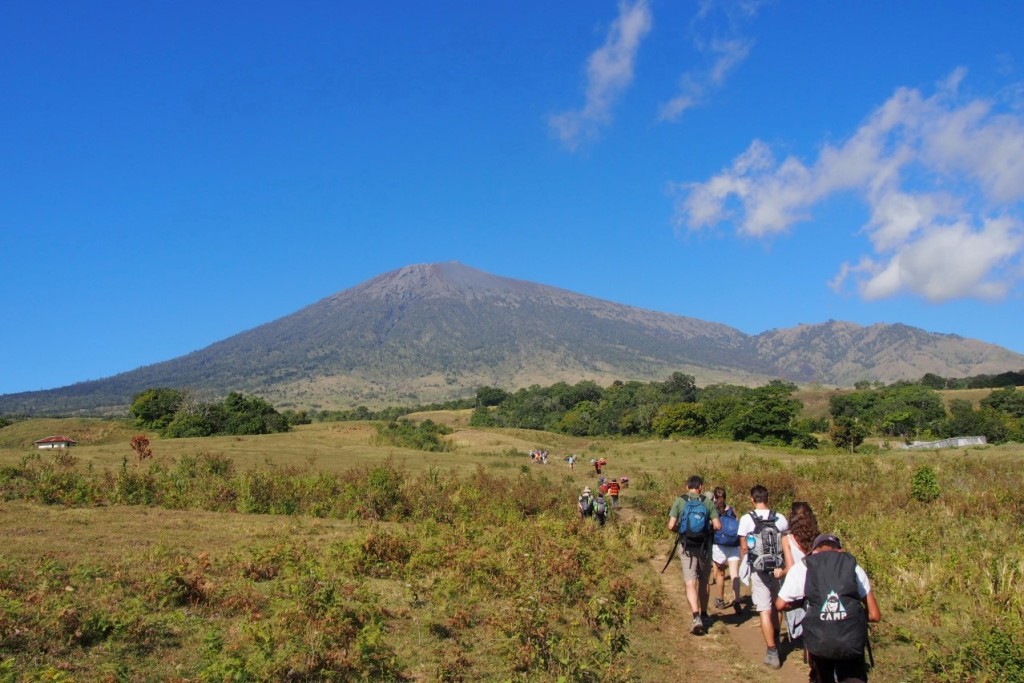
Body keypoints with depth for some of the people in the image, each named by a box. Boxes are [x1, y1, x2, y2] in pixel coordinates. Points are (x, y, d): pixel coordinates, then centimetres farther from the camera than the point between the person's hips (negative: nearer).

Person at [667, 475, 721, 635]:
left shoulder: (680, 501, -4)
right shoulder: (708, 502, -2)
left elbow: (671, 526, -10)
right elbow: (717, 526, -8)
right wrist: (709, 529, 13)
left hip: (686, 546, -1)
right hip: (704, 546, 2)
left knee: (690, 583, -2)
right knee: (703, 582, 18)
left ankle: (696, 617, -19)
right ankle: (704, 615, 31)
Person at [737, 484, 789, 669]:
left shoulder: (747, 520, -8)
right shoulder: (780, 519, -1)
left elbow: (744, 548, -4)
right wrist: (783, 567, 13)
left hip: (759, 570, -3)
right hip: (778, 569, 3)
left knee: (765, 610, -1)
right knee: (776, 606, 22)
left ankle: (772, 652, -4)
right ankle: (775, 641, 38)